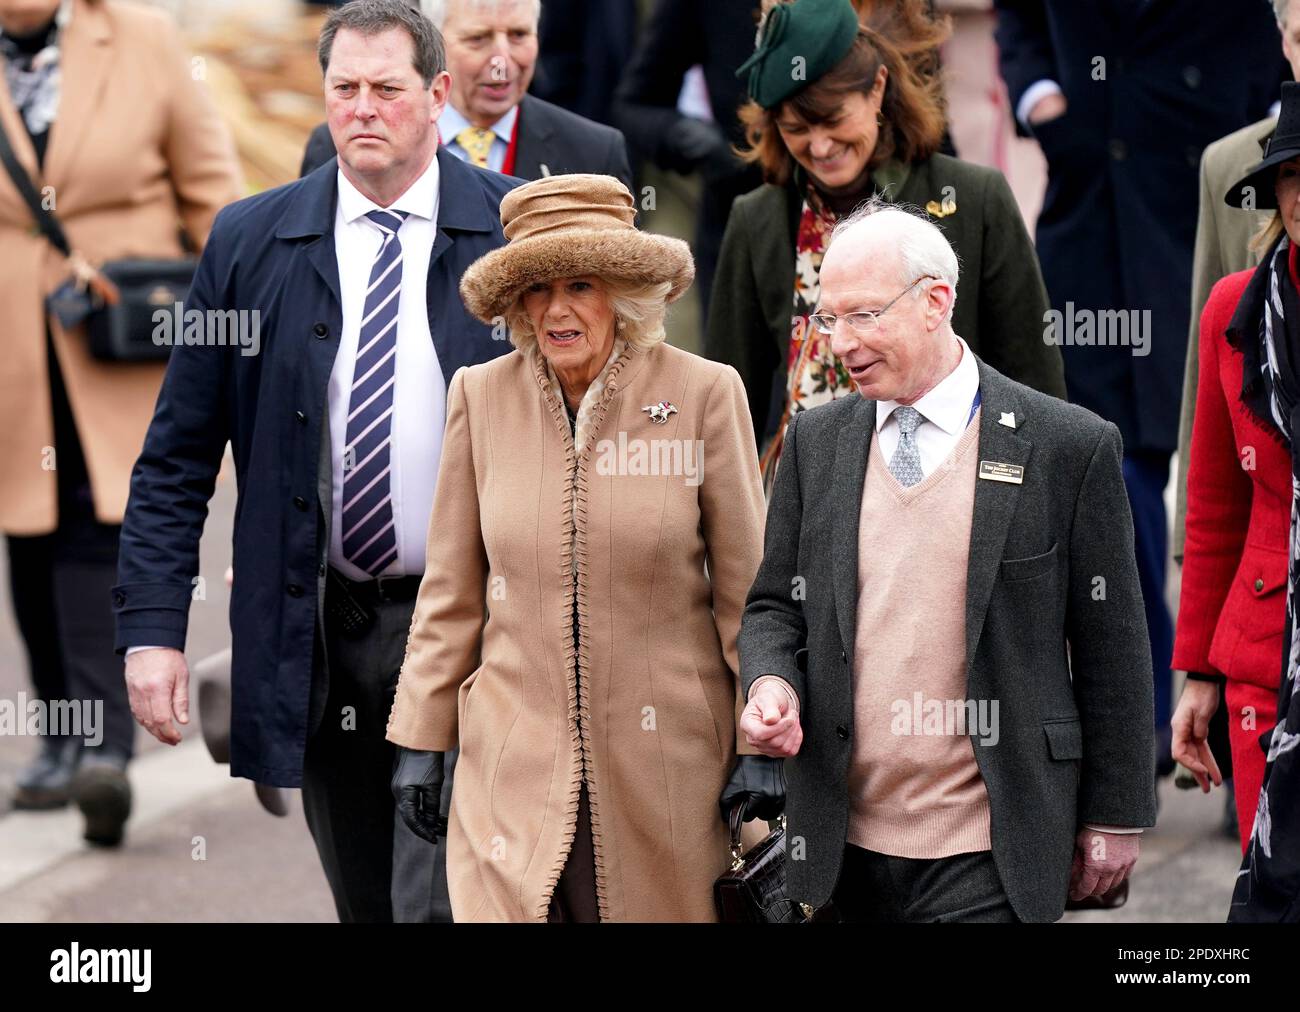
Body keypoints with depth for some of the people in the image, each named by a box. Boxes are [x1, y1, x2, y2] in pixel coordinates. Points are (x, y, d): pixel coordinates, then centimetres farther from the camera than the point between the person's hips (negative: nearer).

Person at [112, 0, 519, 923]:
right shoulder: (251, 242, 2)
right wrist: (152, 628, -7)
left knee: (441, 903, -11)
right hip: (317, 633, 3)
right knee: (363, 901, 13)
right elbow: (175, 458, 2)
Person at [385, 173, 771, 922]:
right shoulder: (483, 397, 2)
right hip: (517, 763, 1)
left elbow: (743, 586, 1)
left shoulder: (705, 394, -4)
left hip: (662, 759, -1)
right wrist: (421, 739, 8)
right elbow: (452, 590, 9)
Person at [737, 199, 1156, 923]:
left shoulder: (1072, 446, -3)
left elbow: (1109, 647, 0)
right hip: (847, 844, 4)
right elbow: (777, 605, 17)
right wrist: (772, 683, -6)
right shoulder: (815, 441, 10)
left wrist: (1114, 819, 2)